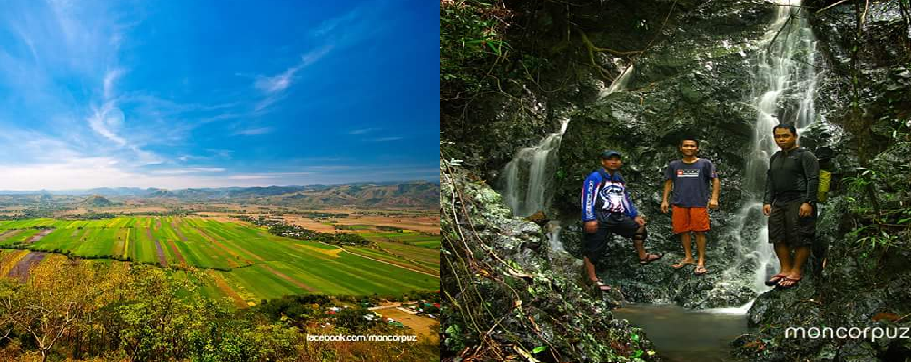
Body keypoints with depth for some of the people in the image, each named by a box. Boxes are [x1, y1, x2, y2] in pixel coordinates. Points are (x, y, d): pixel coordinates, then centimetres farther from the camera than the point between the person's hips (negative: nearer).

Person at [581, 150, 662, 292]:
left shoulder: (620, 180, 20)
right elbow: (587, 198, -13)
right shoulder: (595, 177, -6)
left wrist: (635, 215, 21)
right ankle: (593, 279, -5)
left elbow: (625, 199, 28)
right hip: (600, 218, -8)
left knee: (639, 227, 17)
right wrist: (589, 219, -21)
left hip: (618, 217, 8)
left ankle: (643, 257, 31)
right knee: (594, 249, -8)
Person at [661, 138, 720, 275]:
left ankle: (701, 261, 4)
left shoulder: (705, 164, 3)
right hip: (679, 204, 3)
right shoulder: (674, 165, 10)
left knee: (699, 232, -2)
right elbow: (668, 182, 13)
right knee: (683, 231, 7)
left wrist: (714, 198, -8)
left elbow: (715, 180, 2)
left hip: (699, 203, -3)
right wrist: (664, 200, 7)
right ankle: (688, 257, 21)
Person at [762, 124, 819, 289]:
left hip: (799, 203, -7)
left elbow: (813, 180, -11)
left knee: (800, 239, -5)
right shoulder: (775, 158, 18)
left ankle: (796, 272, 1)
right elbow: (770, 181, 19)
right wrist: (767, 201, 10)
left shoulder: (805, 156, -4)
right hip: (779, 202, 8)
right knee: (778, 237, 7)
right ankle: (785, 269, 16)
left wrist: (808, 202, -18)